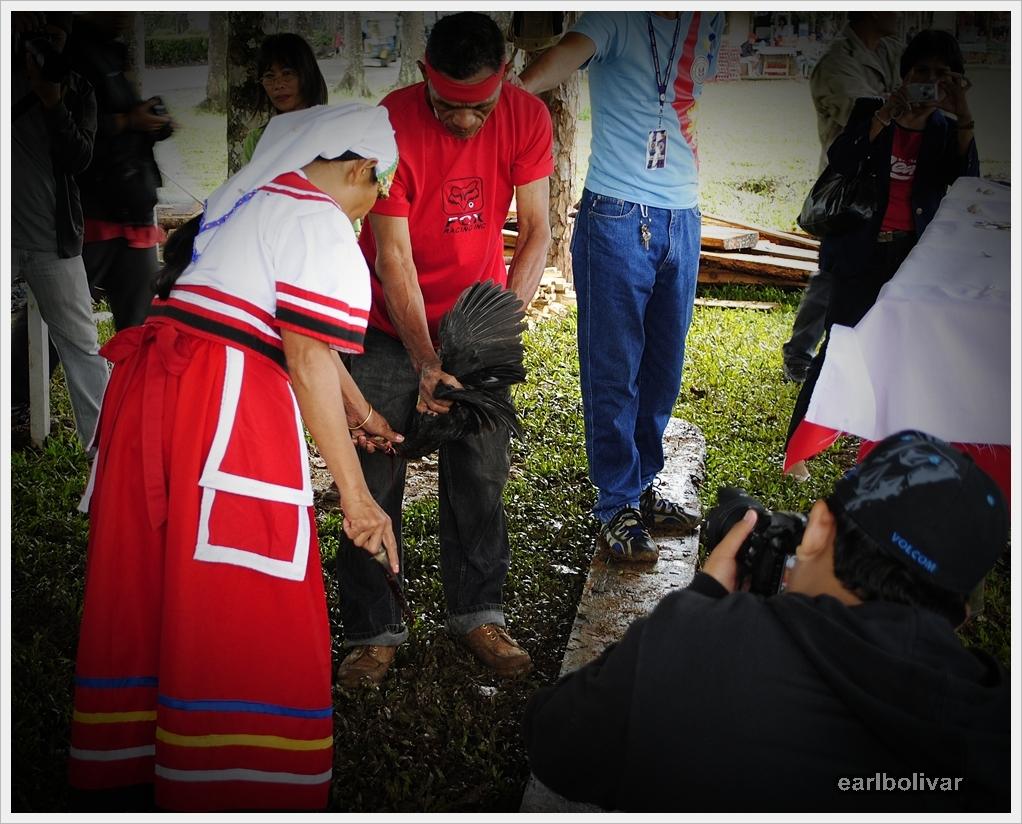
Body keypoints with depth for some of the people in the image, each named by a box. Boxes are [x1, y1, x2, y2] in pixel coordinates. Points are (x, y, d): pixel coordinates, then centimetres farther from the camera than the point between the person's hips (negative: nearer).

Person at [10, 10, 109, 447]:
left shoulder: (77, 89, 7)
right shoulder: (11, 76, 7)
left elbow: (79, 157, -3)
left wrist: (53, 103, -18)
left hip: (54, 238, 0)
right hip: (10, 232, 0)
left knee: (80, 342, 3)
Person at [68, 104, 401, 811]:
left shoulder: (247, 196, 23)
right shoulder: (321, 222, -5)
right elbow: (308, 359, -13)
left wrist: (356, 408, 36)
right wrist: (356, 495, -12)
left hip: (148, 381, 9)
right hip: (225, 401, -9)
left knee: (148, 576, 17)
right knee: (238, 605, -2)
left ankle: (127, 752, 32)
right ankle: (235, 783, 5)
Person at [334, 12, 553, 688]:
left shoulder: (527, 118, -12)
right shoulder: (391, 125, -22)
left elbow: (536, 231, -9)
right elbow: (393, 256, -22)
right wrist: (424, 364, -29)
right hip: (391, 326, -2)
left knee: (482, 473, 3)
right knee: (375, 475, -2)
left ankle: (479, 615, 19)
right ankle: (375, 631, 11)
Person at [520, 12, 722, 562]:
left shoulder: (710, 20, 12)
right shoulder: (619, 18, -8)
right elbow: (564, 55, -27)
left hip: (684, 220, 6)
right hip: (618, 218, -6)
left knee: (664, 366, 12)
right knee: (613, 370, 0)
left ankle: (642, 486, 27)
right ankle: (618, 507, 11)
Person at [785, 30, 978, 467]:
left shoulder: (946, 131, 8)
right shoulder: (870, 111, 4)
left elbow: (968, 183, -10)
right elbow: (840, 163, -13)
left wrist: (964, 115, -20)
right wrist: (885, 115, -22)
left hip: (916, 258, 2)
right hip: (864, 253, -2)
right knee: (838, 349, -4)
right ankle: (795, 447, 4)